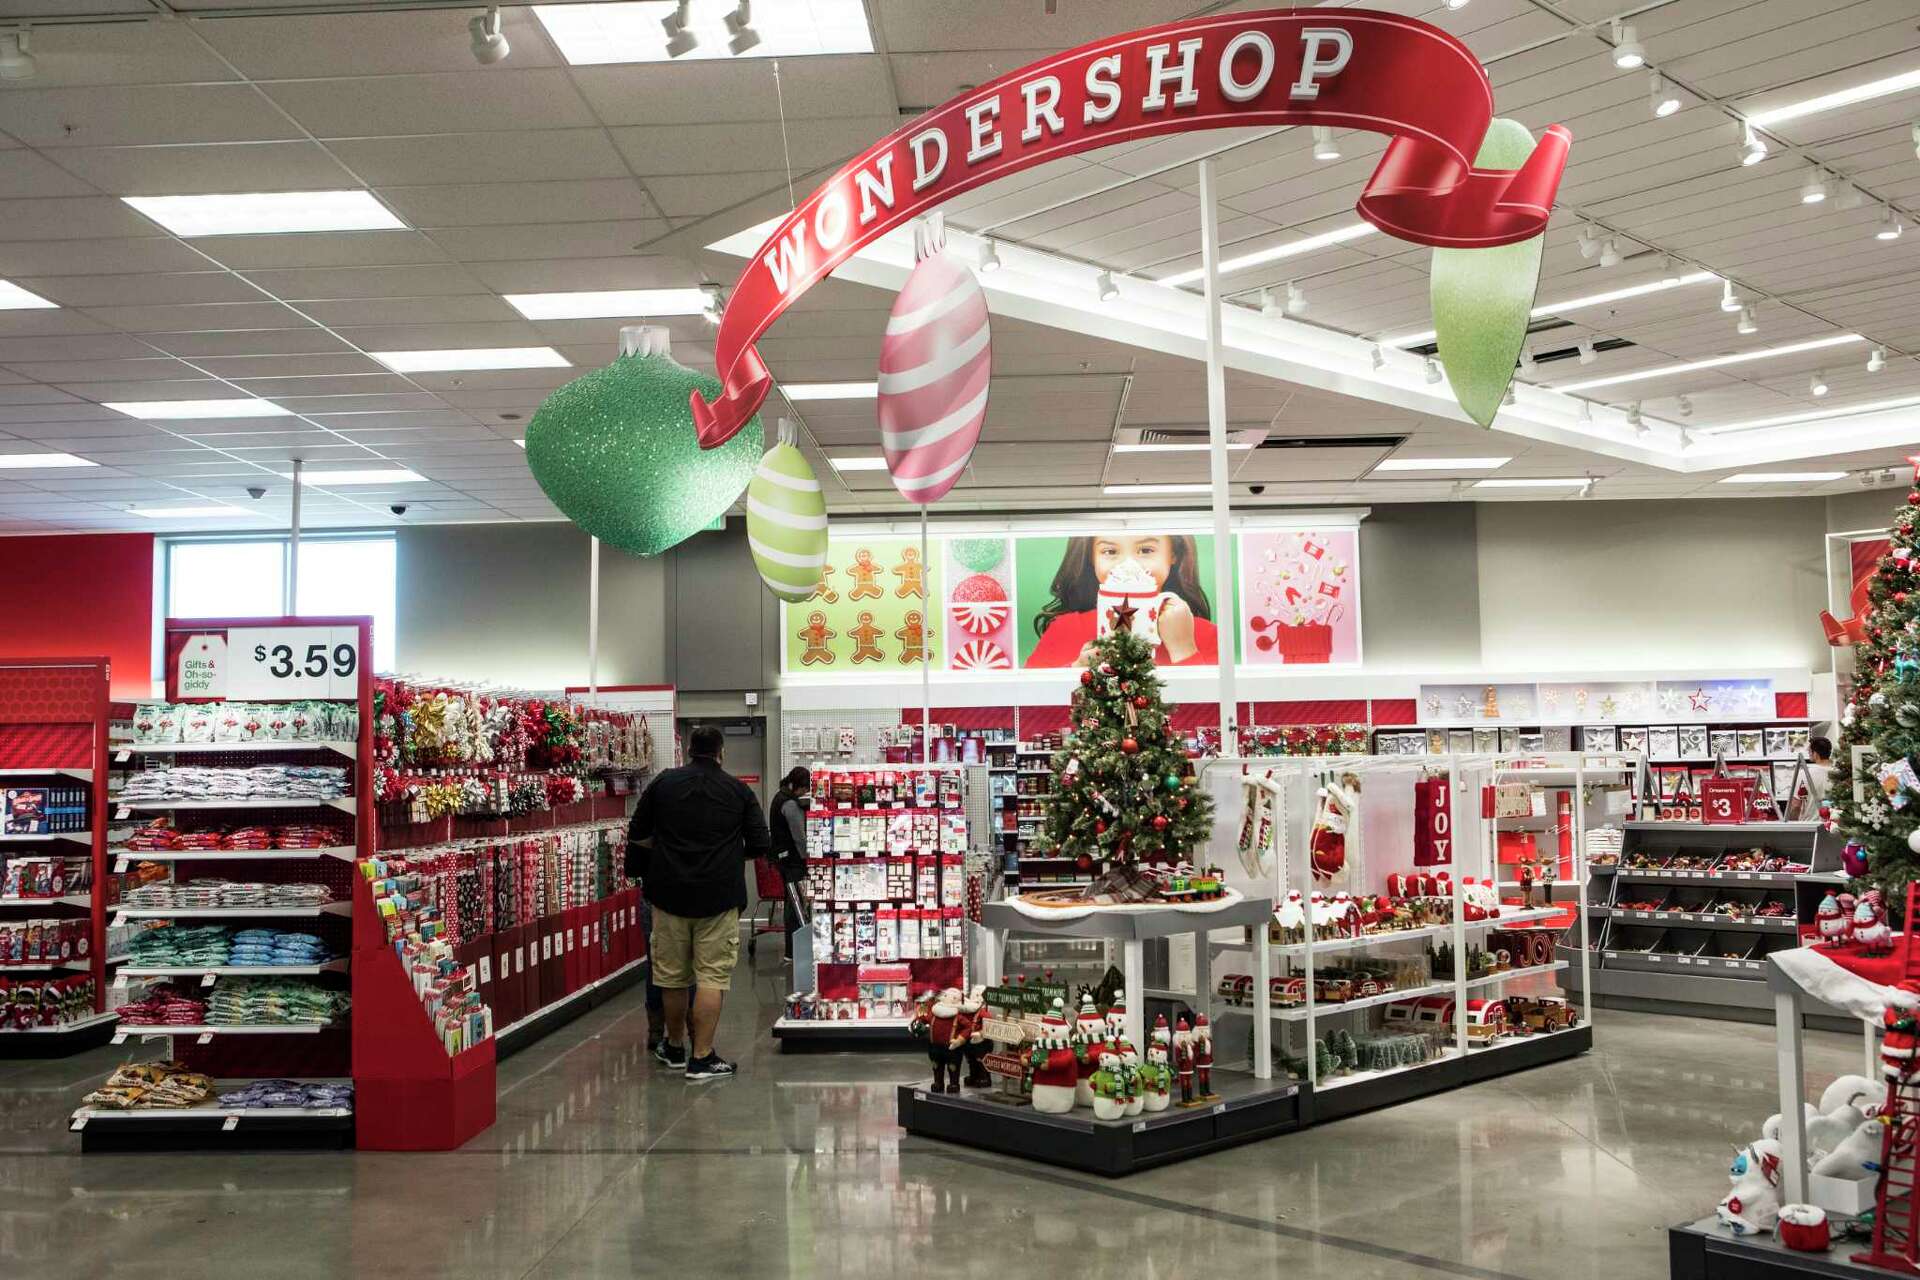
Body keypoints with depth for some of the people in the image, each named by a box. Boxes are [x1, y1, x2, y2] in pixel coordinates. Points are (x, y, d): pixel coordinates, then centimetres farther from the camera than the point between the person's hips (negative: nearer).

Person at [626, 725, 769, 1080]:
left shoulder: (663, 783, 3)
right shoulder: (738, 790, 1)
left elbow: (636, 836, 7)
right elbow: (760, 847, 0)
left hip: (670, 892, 2)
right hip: (719, 895, -2)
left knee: (672, 974, 13)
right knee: (712, 976, 0)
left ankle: (675, 1047, 27)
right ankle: (702, 1057, -1)